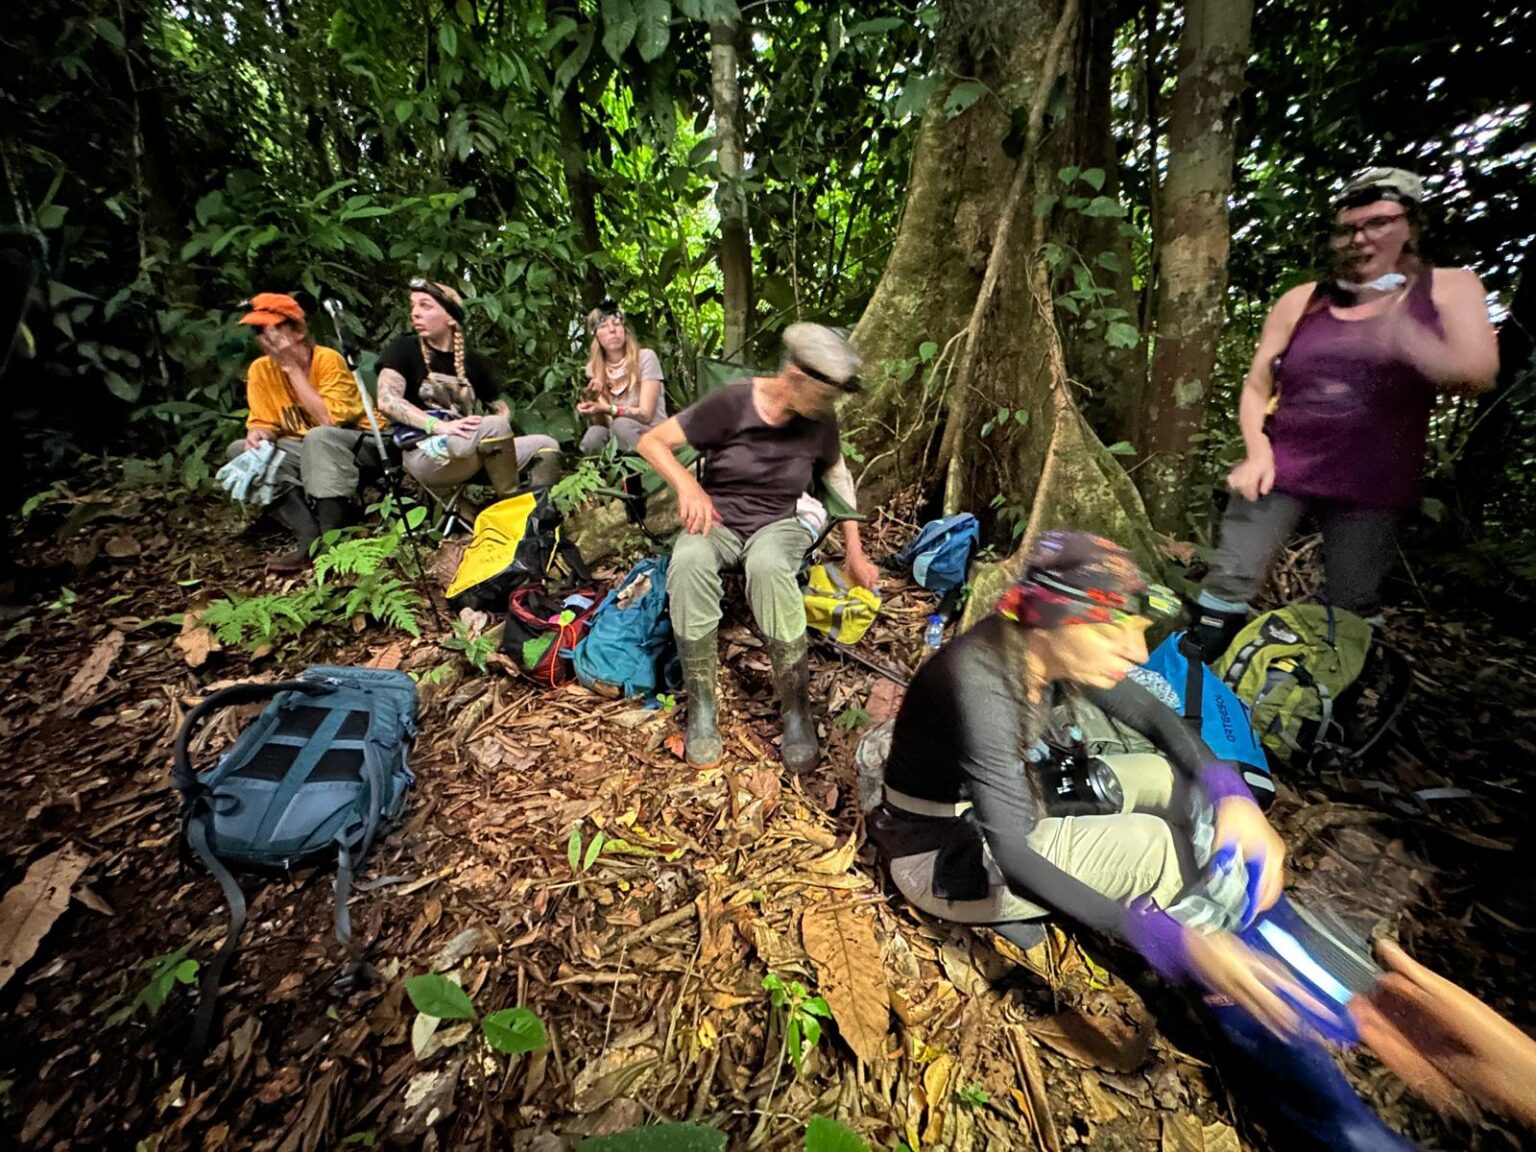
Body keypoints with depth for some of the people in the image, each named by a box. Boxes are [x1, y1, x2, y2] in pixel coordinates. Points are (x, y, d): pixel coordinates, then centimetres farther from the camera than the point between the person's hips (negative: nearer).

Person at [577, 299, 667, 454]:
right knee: (593, 435, -28)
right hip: (615, 437, 3)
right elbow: (601, 422, -1)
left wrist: (607, 409, -26)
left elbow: (645, 414, -14)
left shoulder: (645, 357, -8)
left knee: (621, 424, -32)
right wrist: (591, 400, -20)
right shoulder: (593, 367, 4)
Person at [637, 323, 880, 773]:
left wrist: (853, 548, 11)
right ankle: (701, 708, -22)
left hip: (779, 523, 1)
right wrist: (687, 483, -28)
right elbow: (651, 441, -8)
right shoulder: (732, 402, -13)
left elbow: (838, 474, 16)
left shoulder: (819, 421, -2)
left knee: (768, 565, -38)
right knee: (688, 561, -38)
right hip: (718, 518, -1)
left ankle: (796, 712, -24)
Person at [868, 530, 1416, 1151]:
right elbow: (1015, 861, -35)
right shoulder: (980, 687, -35)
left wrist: (1231, 792, -16)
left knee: (1177, 779, 1)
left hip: (1008, 805, 8)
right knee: (1155, 848, -20)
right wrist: (1178, 942, -40)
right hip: (946, 855, -8)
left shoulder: (1044, 649, -12)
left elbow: (1155, 716, 1)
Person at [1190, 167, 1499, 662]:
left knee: (1353, 613, 10)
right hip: (1279, 469, 0)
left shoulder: (1449, 289, 3)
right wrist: (1257, 450, -10)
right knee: (1229, 584, -8)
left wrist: (1407, 340, -31)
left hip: (1370, 487, 0)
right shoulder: (1301, 301, 5)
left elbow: (1480, 374, -9)